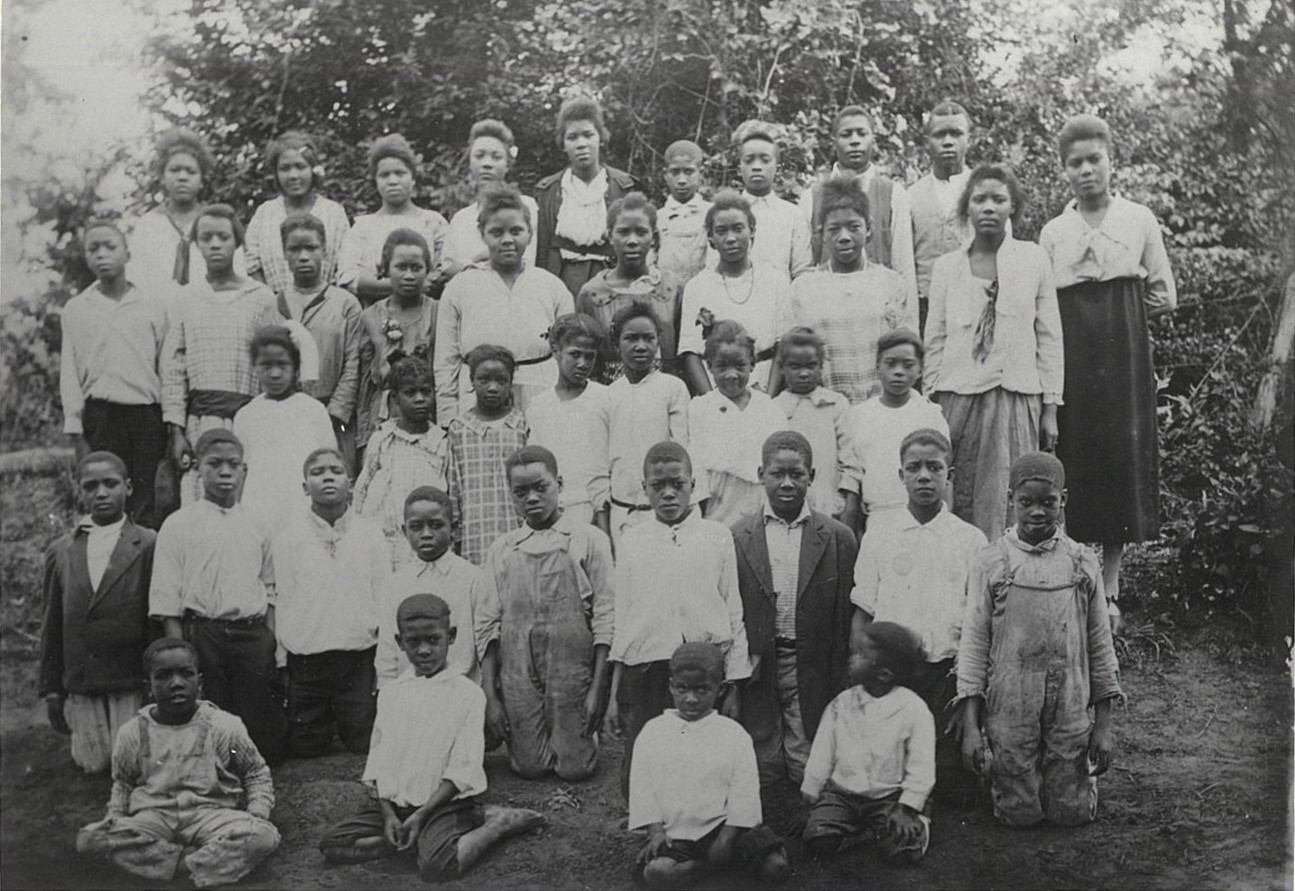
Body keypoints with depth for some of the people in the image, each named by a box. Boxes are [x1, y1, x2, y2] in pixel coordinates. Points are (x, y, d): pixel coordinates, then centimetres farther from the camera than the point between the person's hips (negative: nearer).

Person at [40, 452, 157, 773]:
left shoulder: (150, 546, -4)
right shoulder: (61, 552, 8)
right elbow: (52, 626, 11)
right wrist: (51, 689, 9)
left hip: (132, 683, -3)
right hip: (79, 684, 3)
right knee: (93, 764, 2)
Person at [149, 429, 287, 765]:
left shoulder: (255, 527, 14)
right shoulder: (179, 524, 2)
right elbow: (166, 598, -1)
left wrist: (273, 645, 8)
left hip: (254, 633, 3)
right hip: (203, 633, -3)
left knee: (266, 739, 1)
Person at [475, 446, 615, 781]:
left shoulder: (588, 540, 0)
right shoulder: (502, 549, 9)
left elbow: (605, 616, -3)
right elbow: (487, 623, 7)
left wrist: (597, 688, -9)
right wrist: (490, 696, 0)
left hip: (572, 670, -2)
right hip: (517, 675, 2)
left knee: (574, 768, -2)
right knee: (527, 768, 2)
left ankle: (589, 732, 29)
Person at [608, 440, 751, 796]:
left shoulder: (717, 537, 5)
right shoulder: (631, 542, 10)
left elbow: (734, 616, 6)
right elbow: (622, 624, 13)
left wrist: (733, 690, 2)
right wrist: (614, 695, 11)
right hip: (645, 671, 1)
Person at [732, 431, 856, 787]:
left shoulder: (838, 539, 1)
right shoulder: (737, 538, 2)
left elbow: (847, 620, 1)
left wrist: (842, 691, -1)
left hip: (813, 674, 0)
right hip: (756, 669, 1)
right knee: (761, 773, 5)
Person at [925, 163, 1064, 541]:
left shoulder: (1034, 259, 5)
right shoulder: (946, 266, 8)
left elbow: (1049, 337, 6)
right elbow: (935, 340, 10)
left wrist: (1050, 407, 3)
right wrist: (931, 404, 6)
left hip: (1016, 397, -1)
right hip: (958, 396, 1)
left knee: (1007, 503, -2)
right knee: (957, 500, 0)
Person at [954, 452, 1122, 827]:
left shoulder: (1082, 563, 2)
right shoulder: (991, 562, -3)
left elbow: (1100, 644, 6)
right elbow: (973, 642, -4)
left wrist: (1103, 725, 4)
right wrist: (970, 726, -8)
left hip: (1071, 713, 1)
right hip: (1009, 711, -1)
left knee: (1074, 813, 5)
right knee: (1019, 814, 2)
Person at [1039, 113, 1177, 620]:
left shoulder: (1139, 220, 6)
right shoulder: (1053, 233, 8)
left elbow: (1164, 297, 7)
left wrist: (1120, 314, 5)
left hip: (1124, 359, 0)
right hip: (1071, 363, 0)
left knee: (1123, 459, 0)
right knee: (1074, 461, -2)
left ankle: (1109, 589, 10)